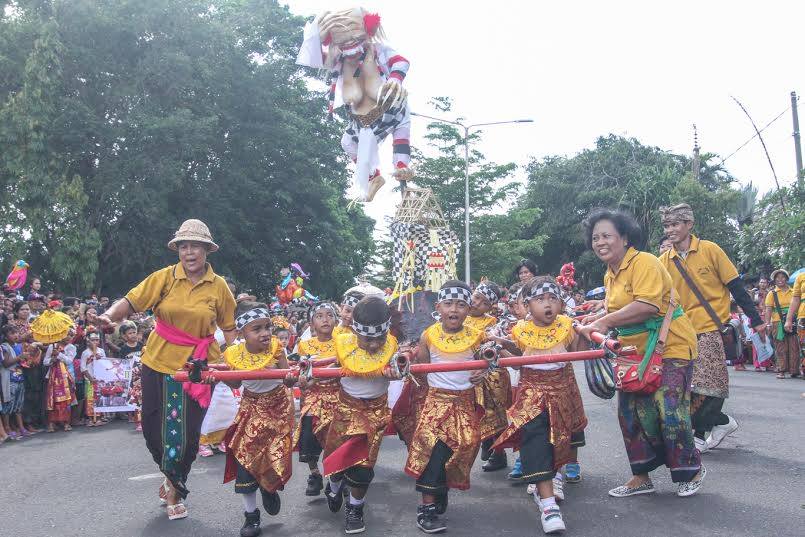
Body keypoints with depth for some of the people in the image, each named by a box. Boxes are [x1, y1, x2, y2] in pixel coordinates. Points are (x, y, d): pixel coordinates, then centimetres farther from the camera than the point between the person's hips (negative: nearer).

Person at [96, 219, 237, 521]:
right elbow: (131, 302, -13)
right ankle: (171, 475, 40)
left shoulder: (218, 286, -2)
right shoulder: (164, 277, -5)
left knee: (188, 431, 2)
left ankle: (174, 489, 27)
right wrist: (110, 314, -32)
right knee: (153, 428, 8)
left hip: (198, 367, 0)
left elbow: (228, 328, 5)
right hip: (159, 362, 1)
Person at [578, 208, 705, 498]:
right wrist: (596, 319, 4)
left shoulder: (644, 262, -18)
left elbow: (647, 306, -30)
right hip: (636, 351, 9)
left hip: (670, 346, -9)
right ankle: (641, 477, 19)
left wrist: (606, 321, -27)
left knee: (669, 410, -10)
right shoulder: (610, 274, 10)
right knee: (629, 410, 6)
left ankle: (691, 471, 14)